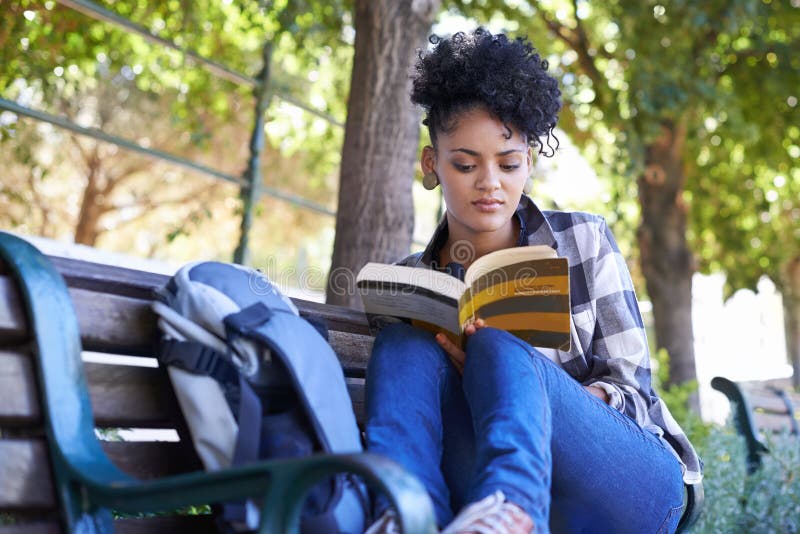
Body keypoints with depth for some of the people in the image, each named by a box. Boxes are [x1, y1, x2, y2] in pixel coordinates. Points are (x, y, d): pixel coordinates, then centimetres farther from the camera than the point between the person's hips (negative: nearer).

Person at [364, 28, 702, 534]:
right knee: (404, 343, -22)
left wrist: (505, 378, -17)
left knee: (499, 352, -29)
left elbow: (630, 389, 3)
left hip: (629, 481, -1)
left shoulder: (585, 241, 9)